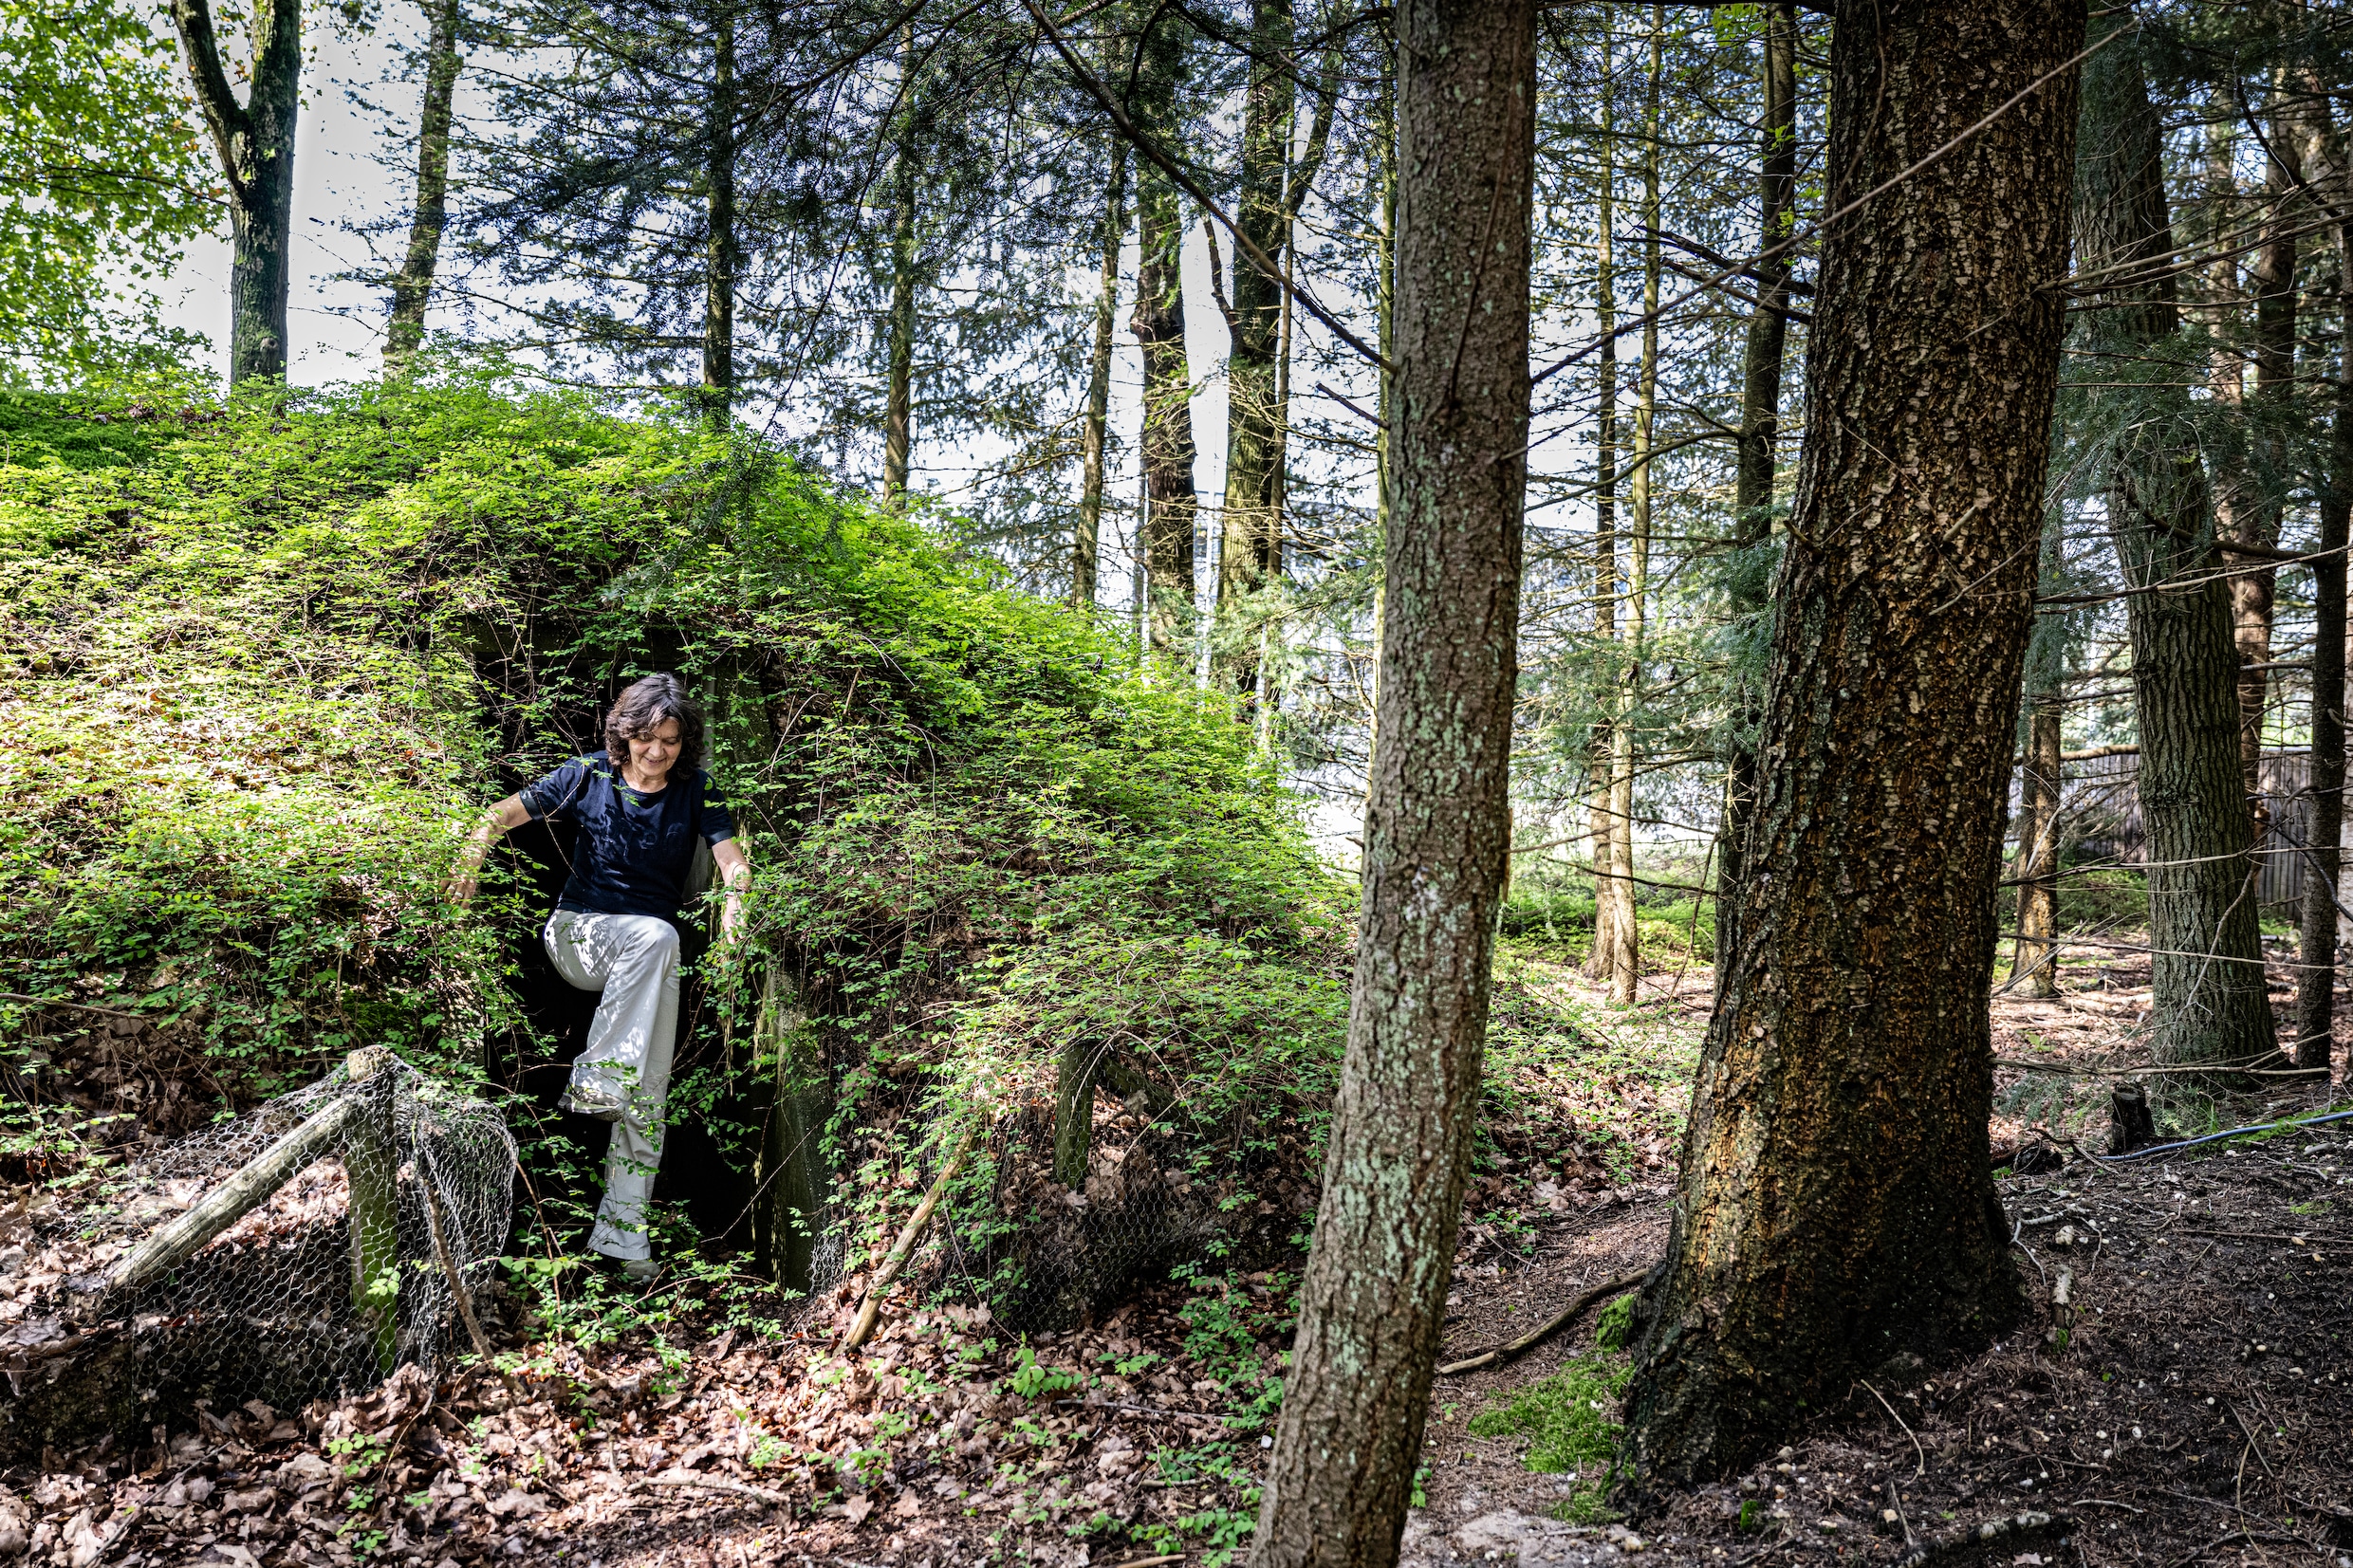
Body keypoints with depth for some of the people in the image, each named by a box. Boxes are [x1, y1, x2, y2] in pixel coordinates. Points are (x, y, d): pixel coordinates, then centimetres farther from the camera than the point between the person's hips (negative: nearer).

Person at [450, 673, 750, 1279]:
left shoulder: (696, 790, 0)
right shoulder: (589, 775, -1)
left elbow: (733, 860, -11)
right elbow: (505, 813, 0)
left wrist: (734, 901, -33)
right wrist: (471, 855, -20)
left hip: (651, 959, 2)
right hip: (578, 932, -2)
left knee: (650, 1089, -10)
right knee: (656, 934, -36)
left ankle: (622, 1226, -8)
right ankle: (595, 1082, -39)